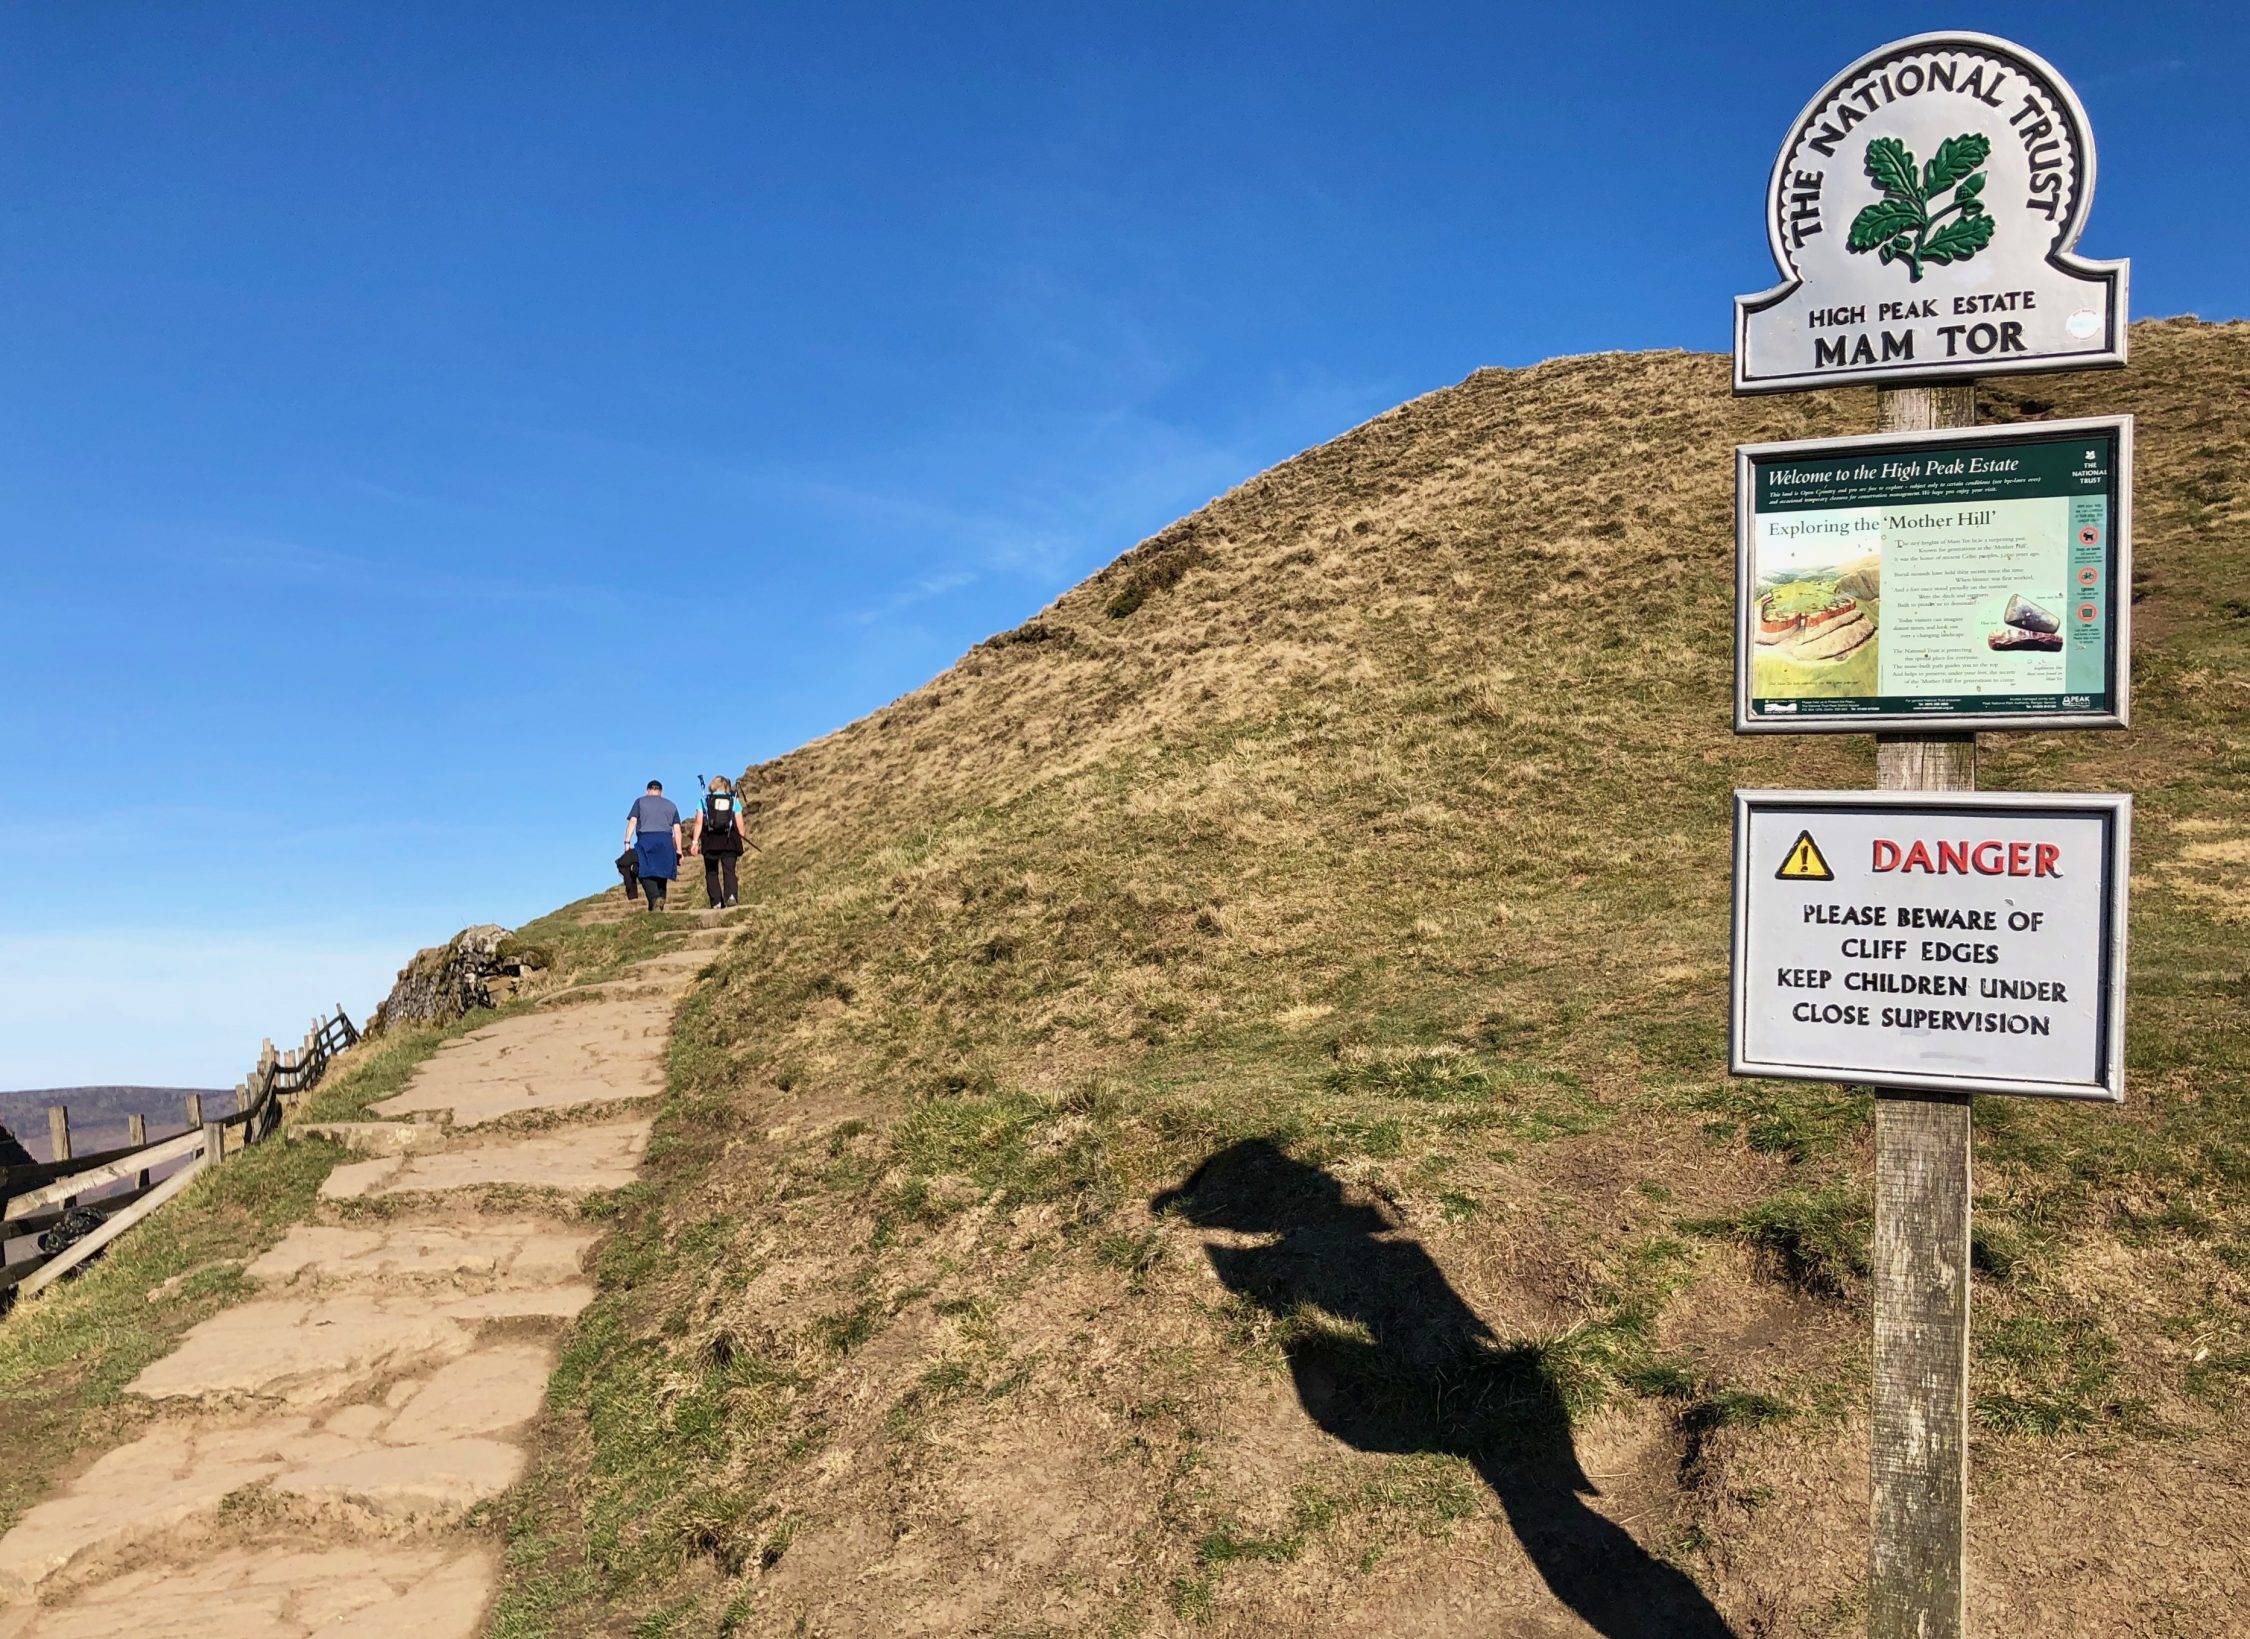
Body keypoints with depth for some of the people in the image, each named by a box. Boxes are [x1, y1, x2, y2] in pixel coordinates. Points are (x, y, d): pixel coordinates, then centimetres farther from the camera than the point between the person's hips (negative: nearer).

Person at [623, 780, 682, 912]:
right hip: (665, 839, 3)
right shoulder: (670, 805, 19)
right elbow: (677, 829, 12)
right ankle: (660, 902, 1)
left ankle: (654, 897, -28)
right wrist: (678, 851, 12)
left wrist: (627, 842, -3)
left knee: (646, 873, -6)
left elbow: (632, 822, -1)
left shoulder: (640, 801, 13)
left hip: (646, 840, -3)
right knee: (662, 873, 9)